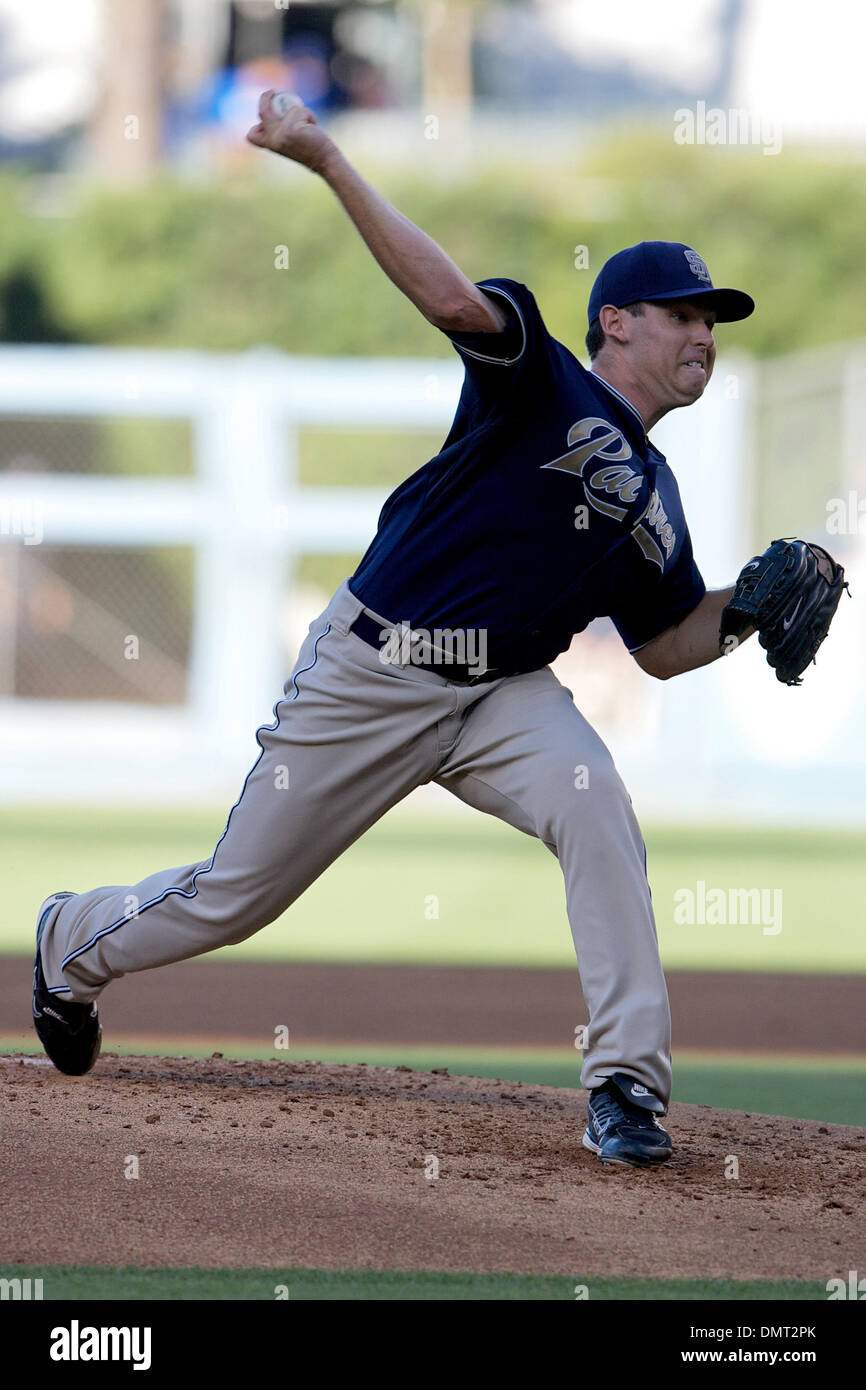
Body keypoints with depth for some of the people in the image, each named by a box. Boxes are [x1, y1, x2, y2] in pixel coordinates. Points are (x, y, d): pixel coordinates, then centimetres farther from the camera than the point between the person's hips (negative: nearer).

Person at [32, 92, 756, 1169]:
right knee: (233, 897, 6)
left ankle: (628, 1082, -26)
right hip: (369, 675, -5)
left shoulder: (653, 494, 11)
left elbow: (667, 648, 17)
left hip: (506, 693, 5)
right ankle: (73, 944, 38)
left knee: (595, 808, -28)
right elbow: (454, 300, -26)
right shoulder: (543, 384, -9)